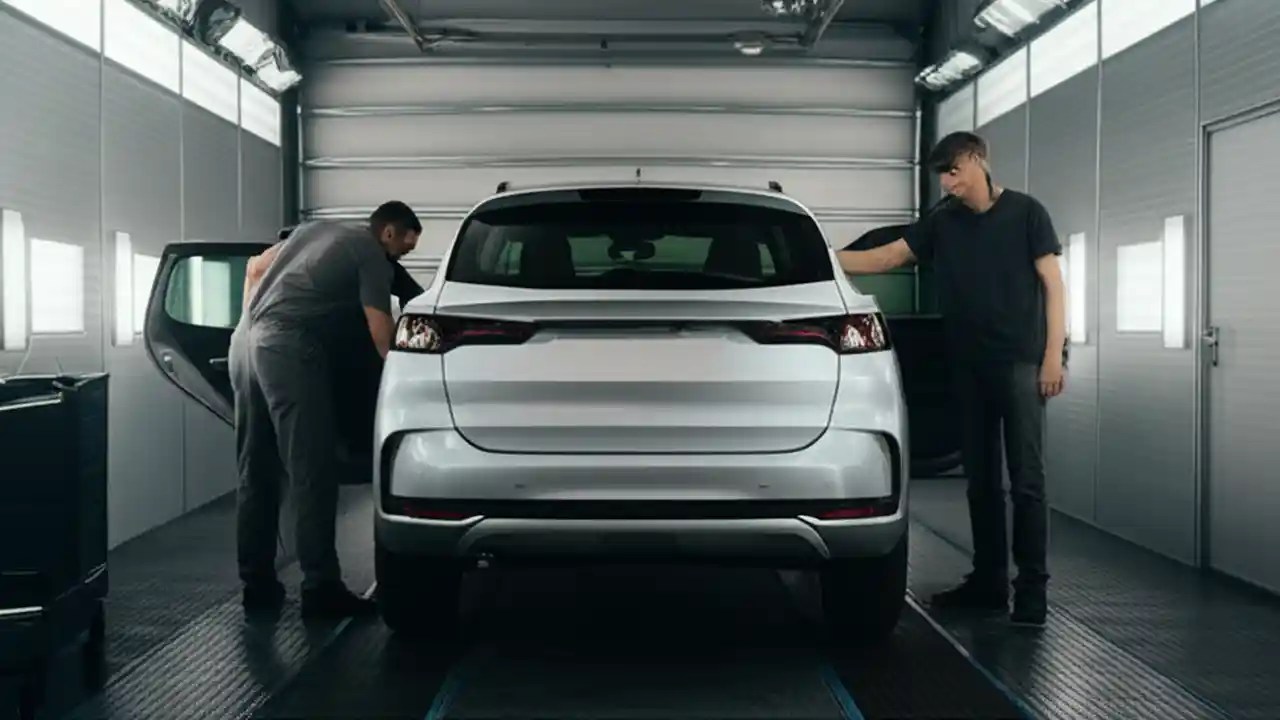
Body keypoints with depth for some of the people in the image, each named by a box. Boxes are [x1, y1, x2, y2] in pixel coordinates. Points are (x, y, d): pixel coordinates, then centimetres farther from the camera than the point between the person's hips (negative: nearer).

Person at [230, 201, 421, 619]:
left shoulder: (316, 230, 27)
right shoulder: (372, 256, 3)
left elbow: (255, 268, 31)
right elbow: (380, 336, -4)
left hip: (246, 341, 9)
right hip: (288, 349, -9)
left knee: (256, 474, 10)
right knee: (312, 474, -7)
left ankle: (257, 585, 14)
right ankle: (321, 589, -9)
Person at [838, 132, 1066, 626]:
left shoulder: (1025, 212, 0)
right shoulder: (941, 223, 11)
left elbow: (1052, 283, -2)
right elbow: (884, 259, 9)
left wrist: (1054, 355, -10)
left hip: (1020, 363, -5)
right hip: (968, 367, 5)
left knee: (1026, 481, -6)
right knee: (981, 480, 9)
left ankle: (1032, 589, -2)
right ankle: (988, 581, 17)